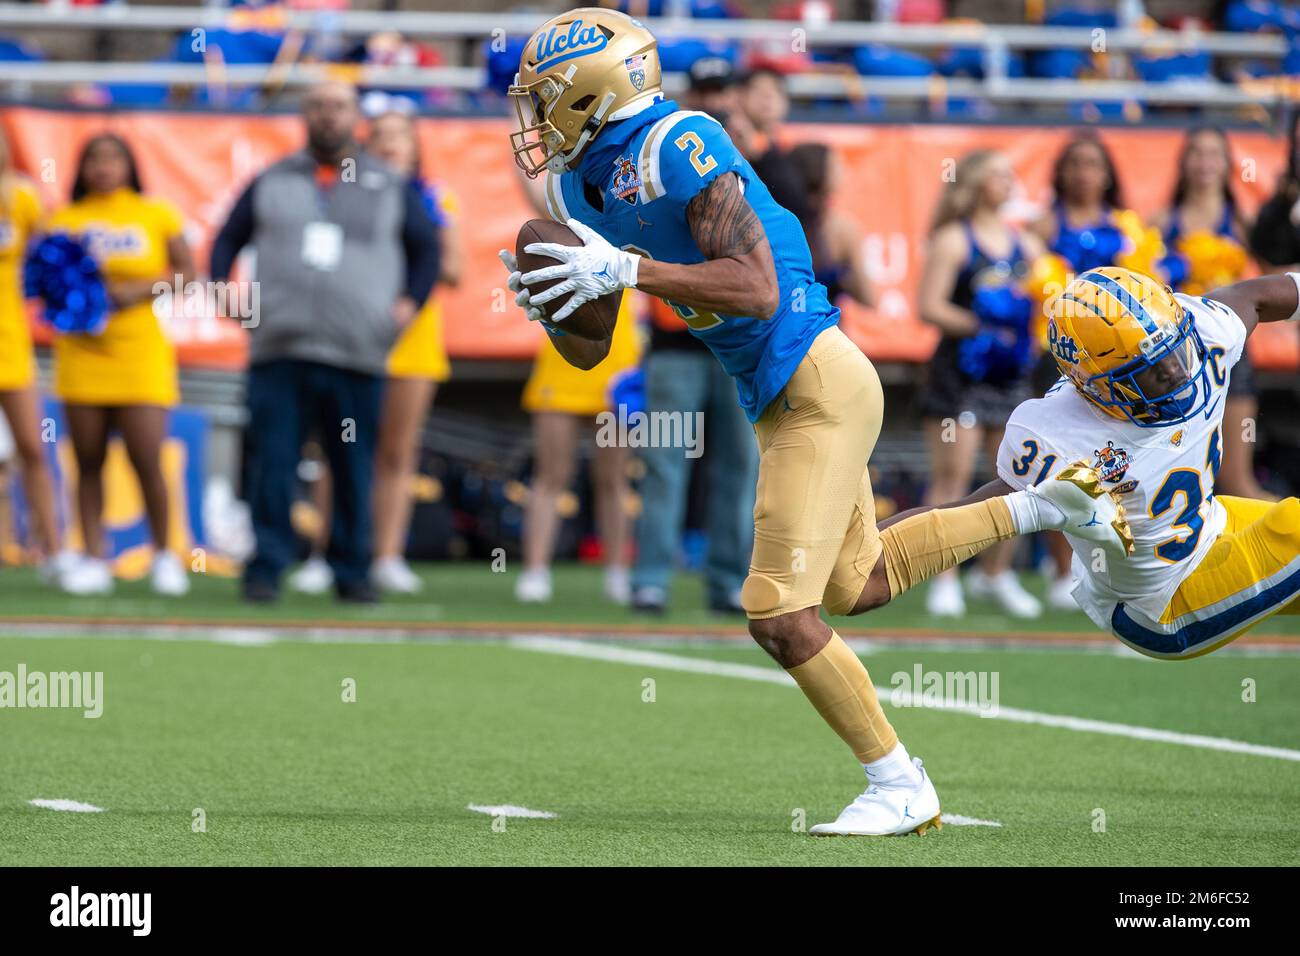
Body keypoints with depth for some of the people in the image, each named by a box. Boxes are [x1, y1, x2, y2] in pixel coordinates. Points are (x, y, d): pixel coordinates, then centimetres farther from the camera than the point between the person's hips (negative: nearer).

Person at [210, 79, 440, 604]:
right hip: (278, 350, 0)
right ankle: (265, 570, 0)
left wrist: (411, 301, 4)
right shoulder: (272, 182, 16)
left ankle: (352, 573, 9)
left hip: (358, 351, 0)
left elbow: (427, 248, 18)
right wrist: (221, 286, 5)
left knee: (353, 472, 0)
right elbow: (228, 238, 21)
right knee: (271, 467, -5)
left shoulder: (390, 188, 13)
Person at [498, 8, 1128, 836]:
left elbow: (757, 292, -27)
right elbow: (589, 351, 11)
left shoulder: (678, 147, -20)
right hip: (780, 395, 10)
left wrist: (629, 271, -30)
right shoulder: (578, 186, 7)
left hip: (816, 385, -10)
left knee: (781, 616, -12)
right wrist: (545, 304, -9)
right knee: (857, 586, 25)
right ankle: (1032, 510, 37)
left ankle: (901, 788, 2)